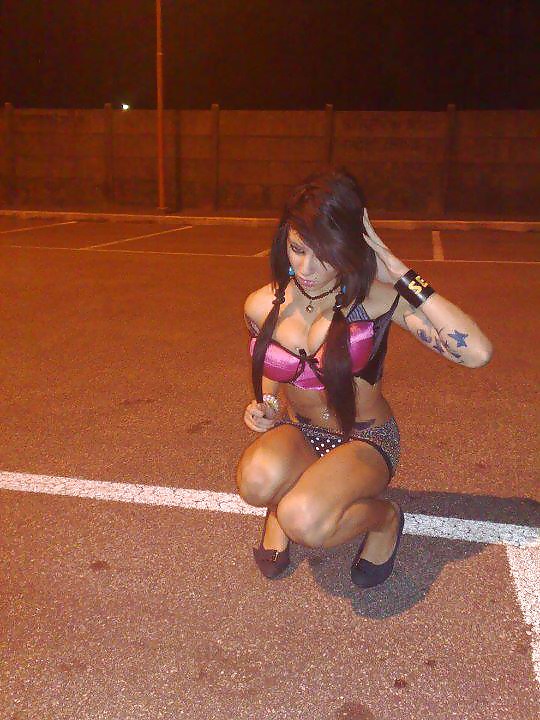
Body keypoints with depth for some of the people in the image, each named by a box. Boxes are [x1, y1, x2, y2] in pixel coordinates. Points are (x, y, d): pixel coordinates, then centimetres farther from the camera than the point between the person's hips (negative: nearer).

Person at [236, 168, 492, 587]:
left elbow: (477, 353, -31)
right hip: (300, 434, 3)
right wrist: (266, 408, -6)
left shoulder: (377, 298, -17)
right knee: (258, 479, -35)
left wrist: (398, 272, -30)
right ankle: (281, 505, 4)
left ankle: (383, 518, 0)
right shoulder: (263, 306, -6)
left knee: (304, 521, -35)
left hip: (364, 442, -2)